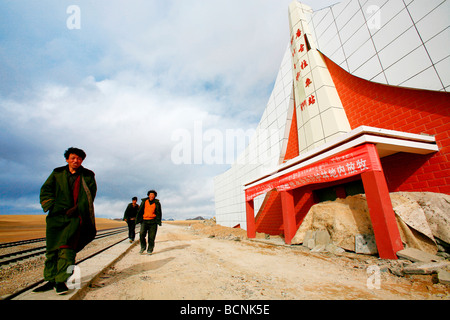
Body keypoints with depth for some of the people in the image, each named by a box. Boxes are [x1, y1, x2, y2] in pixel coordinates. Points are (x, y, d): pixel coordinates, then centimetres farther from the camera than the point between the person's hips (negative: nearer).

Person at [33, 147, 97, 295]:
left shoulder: (88, 175, 5)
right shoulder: (57, 173, 13)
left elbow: (90, 195, -1)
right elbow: (45, 190, 12)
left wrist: (76, 208, -11)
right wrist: (51, 205, -3)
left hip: (76, 216, -3)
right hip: (57, 216, 3)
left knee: (67, 246, -11)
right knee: (52, 248, 7)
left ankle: (61, 281, -3)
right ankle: (51, 280, 20)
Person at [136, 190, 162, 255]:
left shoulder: (157, 203, 1)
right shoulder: (144, 201, 4)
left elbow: (159, 213, 3)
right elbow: (140, 211, 10)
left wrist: (158, 221, -6)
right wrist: (137, 220, 7)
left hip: (153, 221, -1)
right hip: (144, 221, 1)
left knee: (151, 236, 0)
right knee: (142, 234, -13)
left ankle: (150, 250, 15)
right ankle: (143, 247, 10)